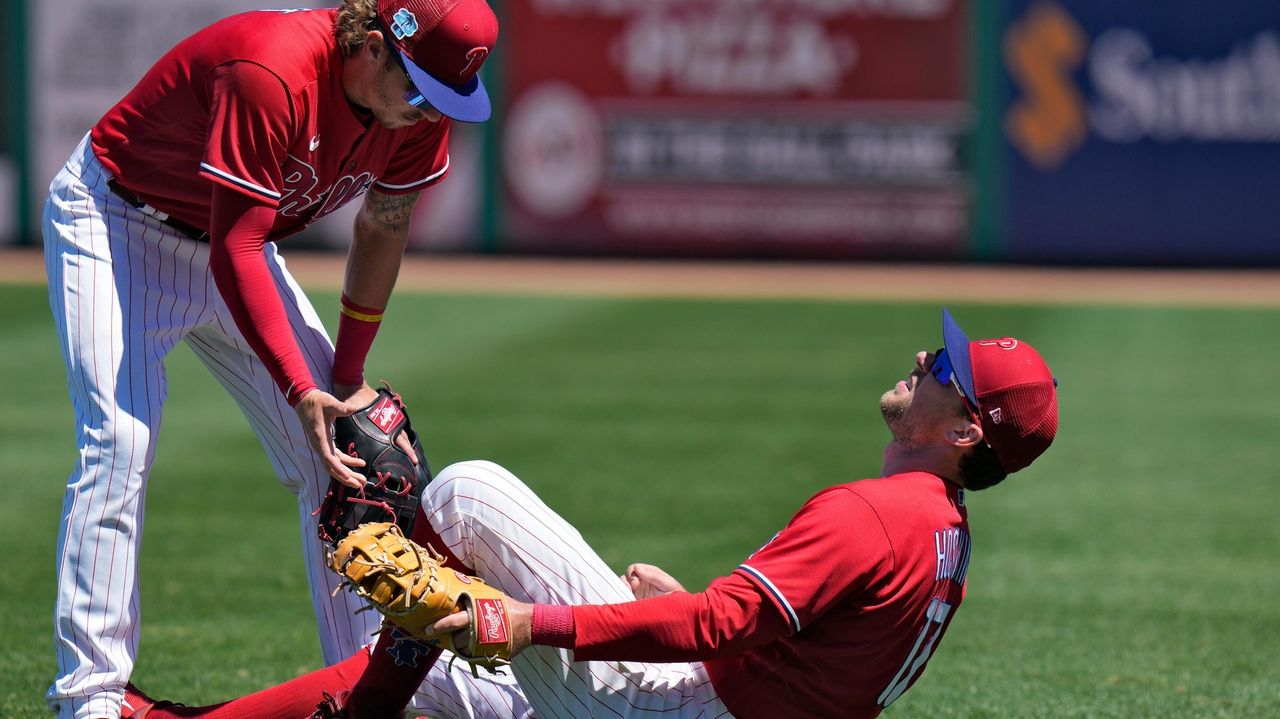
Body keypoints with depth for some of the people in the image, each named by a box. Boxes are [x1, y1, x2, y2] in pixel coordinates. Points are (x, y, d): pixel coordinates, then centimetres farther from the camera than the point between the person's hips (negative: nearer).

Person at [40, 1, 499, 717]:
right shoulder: (271, 74, -37)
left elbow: (383, 228, 2)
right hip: (117, 223, -7)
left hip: (232, 244, 8)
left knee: (337, 448, 1)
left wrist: (348, 377, 1)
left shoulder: (419, 106, -14)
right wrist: (301, 391, -40)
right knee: (120, 440, -23)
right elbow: (235, 251, -36)